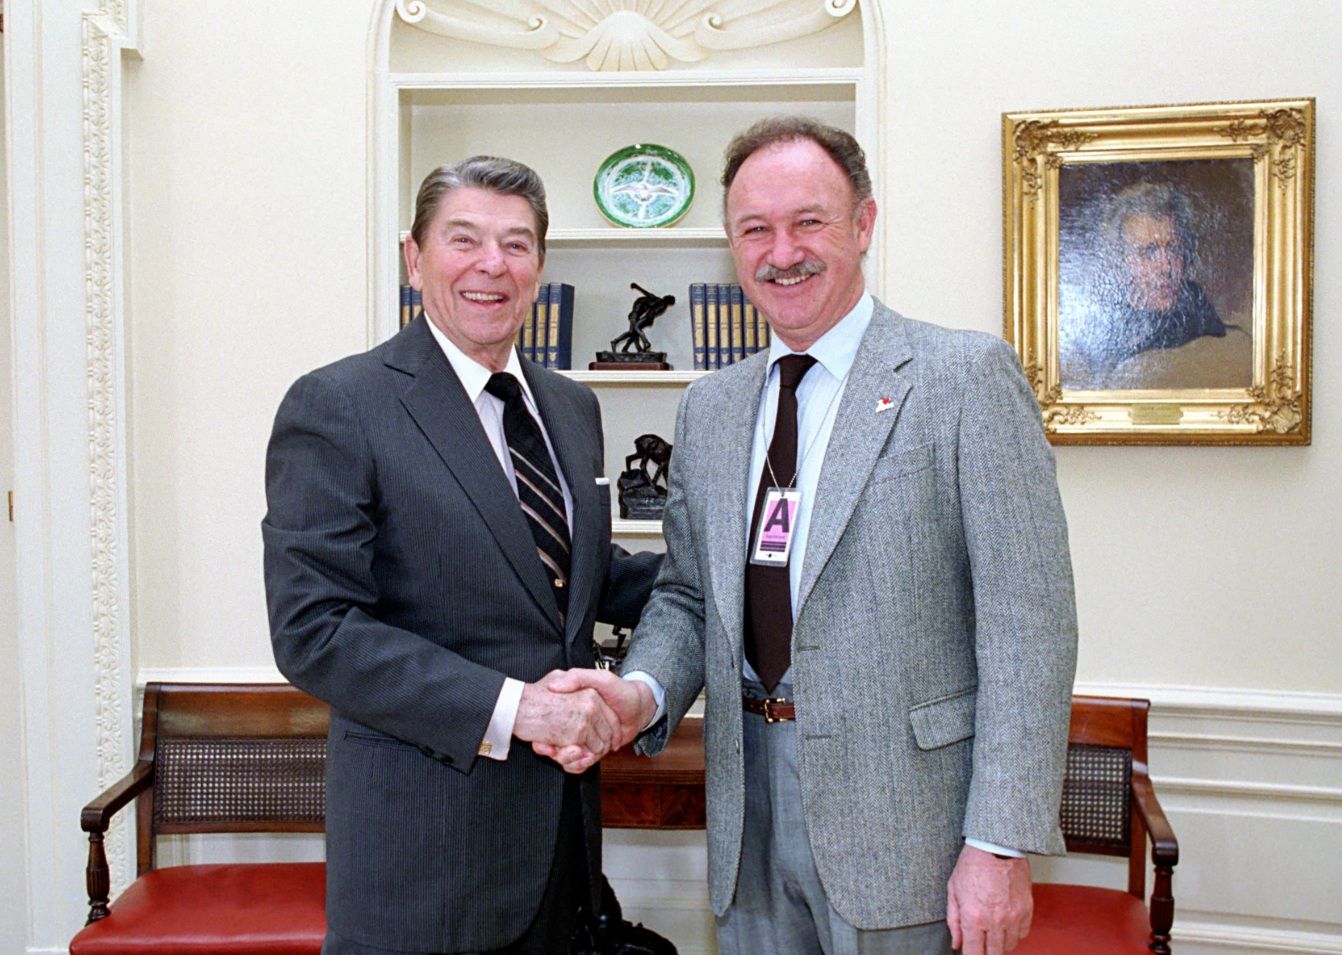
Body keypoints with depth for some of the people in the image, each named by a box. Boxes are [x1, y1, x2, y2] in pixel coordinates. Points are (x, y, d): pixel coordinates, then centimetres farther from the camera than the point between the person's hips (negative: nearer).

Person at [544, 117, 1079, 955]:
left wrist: (1001, 846, -16)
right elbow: (688, 593, 13)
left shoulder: (966, 376, -9)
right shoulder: (710, 407, 10)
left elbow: (1027, 623, -13)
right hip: (749, 801, 5)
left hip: (900, 805, -5)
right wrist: (642, 690, -9)